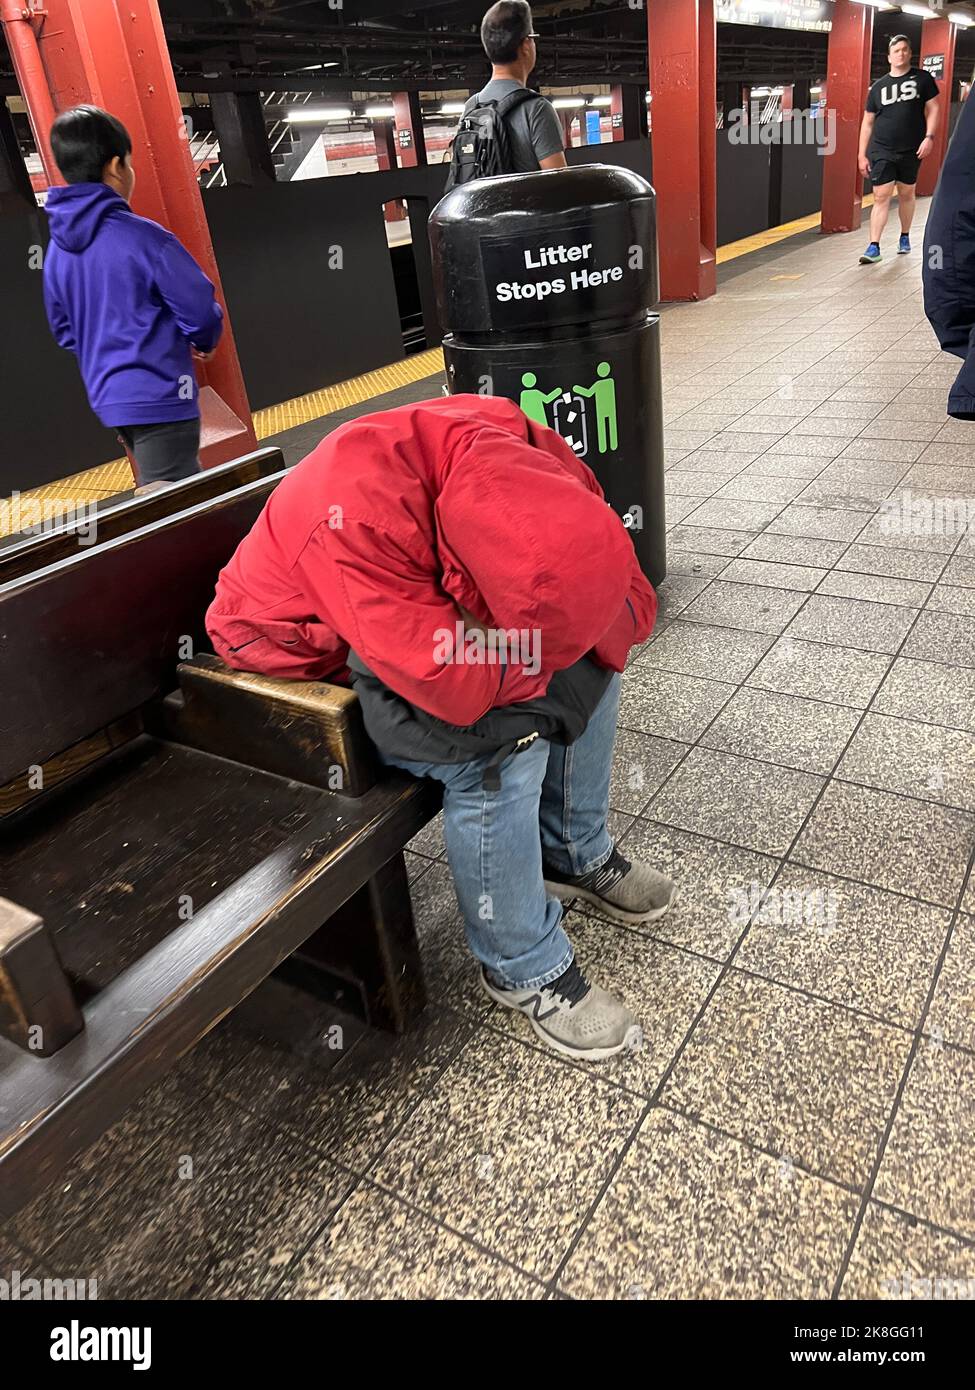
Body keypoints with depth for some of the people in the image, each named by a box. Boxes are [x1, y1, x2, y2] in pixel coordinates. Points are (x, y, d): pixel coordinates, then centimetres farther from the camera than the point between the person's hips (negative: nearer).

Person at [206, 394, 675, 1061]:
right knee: (498, 747, -27)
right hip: (306, 647, -6)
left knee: (589, 661, -6)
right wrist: (534, 639, -26)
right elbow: (458, 685, -43)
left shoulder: (533, 459, -23)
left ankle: (576, 854, 16)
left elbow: (633, 602, -15)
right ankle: (525, 969, -5)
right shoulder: (356, 519, -42)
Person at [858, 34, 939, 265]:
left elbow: (933, 109, 2)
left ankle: (905, 237, 28)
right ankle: (874, 247, -12)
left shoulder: (922, 79, 4)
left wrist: (929, 137, -12)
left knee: (906, 194, 12)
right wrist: (862, 155, 3)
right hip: (881, 151, 0)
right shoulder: (878, 86, 7)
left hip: (912, 151, 0)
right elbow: (867, 122, 9)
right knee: (881, 197, -8)